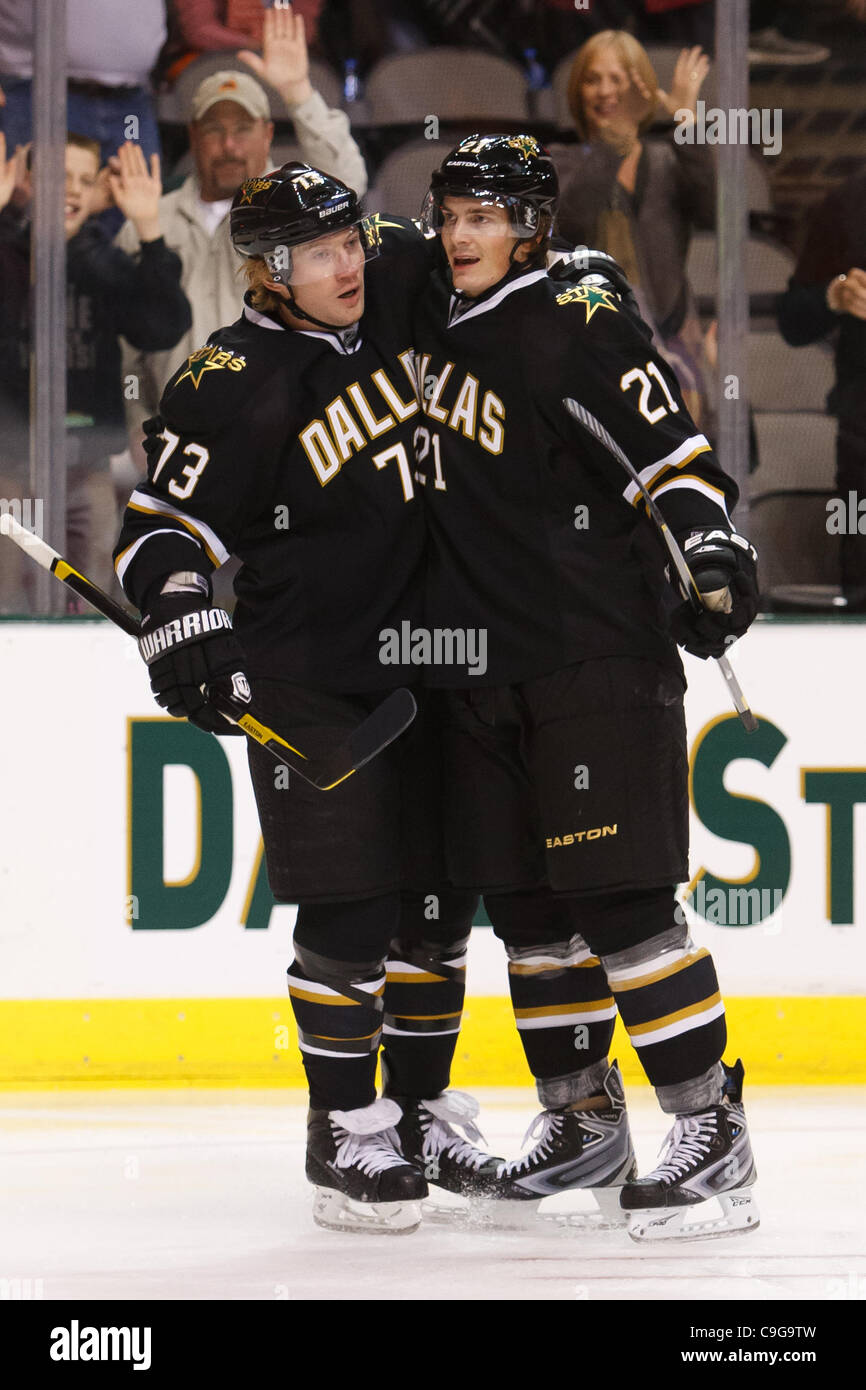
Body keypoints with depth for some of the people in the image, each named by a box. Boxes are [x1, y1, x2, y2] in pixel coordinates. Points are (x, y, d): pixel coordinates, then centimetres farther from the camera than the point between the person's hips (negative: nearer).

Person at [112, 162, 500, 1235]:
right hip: (310, 681, -6)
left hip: (429, 660, 6)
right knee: (349, 911, -9)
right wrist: (179, 620, -28)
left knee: (440, 899, 10)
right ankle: (344, 1135, 3)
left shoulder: (401, 283, 1)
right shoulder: (230, 387, -15)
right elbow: (164, 522, -13)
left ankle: (422, 1109, 23)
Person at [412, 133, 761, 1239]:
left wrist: (713, 551, -27)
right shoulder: (434, 320, 11)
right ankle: (581, 1121, 21)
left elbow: (676, 460, -12)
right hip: (479, 666, 8)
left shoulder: (582, 330, -10)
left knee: (618, 896, -13)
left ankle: (710, 1125, -10)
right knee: (521, 902, 10)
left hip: (598, 658, -8)